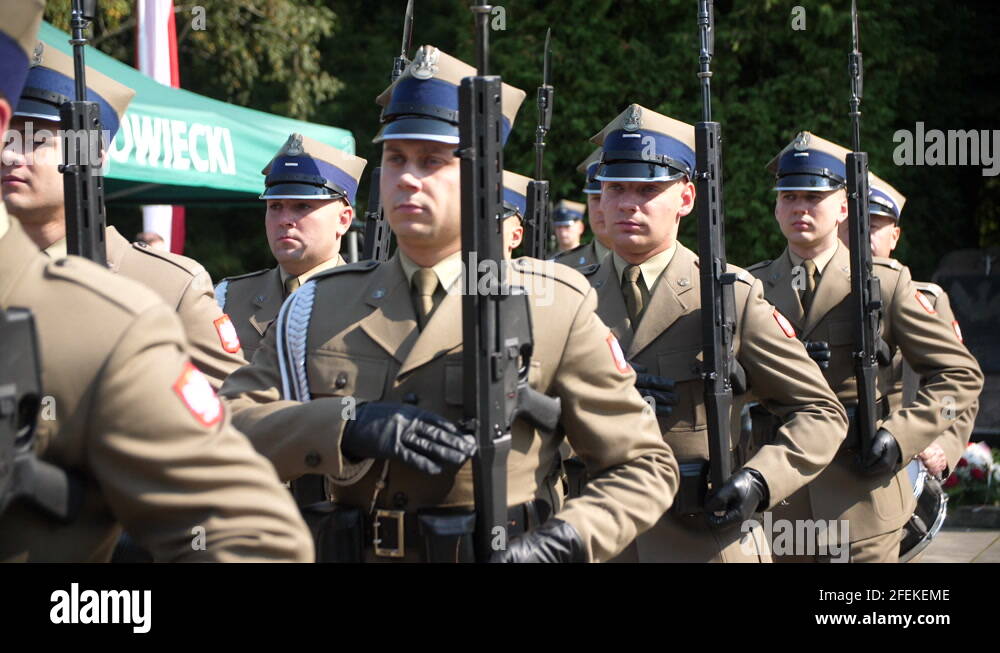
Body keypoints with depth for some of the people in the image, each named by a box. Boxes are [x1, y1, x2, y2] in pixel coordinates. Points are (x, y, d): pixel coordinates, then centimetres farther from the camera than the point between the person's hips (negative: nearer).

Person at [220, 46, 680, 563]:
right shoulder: (321, 307, 10)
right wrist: (347, 426, -15)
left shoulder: (555, 307, 4)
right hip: (355, 553, 2)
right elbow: (225, 429, 1)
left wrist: (562, 542, -10)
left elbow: (645, 466, 7)